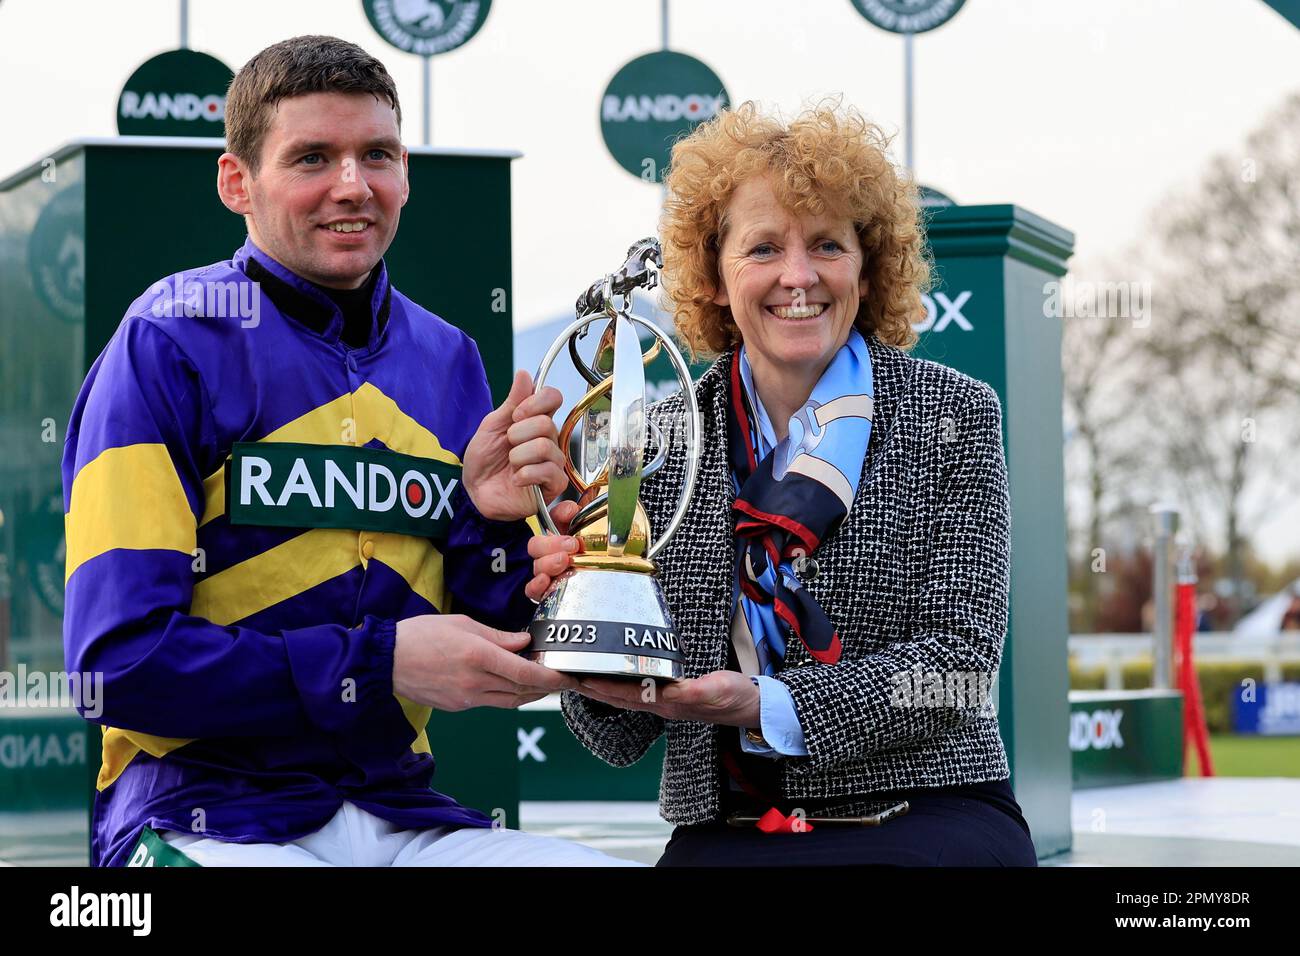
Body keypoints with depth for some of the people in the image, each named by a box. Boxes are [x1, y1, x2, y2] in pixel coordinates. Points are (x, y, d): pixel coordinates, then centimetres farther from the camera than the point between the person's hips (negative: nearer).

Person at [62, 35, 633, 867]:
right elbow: (119, 659, -11)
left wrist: (500, 523, -6)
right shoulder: (168, 345, -5)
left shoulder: (447, 360, 12)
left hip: (402, 815, 5)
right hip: (206, 821, -5)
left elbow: (494, 661, 13)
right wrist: (378, 666, -13)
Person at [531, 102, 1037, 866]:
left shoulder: (952, 416, 4)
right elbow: (622, 740, 7)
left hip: (925, 812, -1)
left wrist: (768, 708, -18)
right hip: (727, 829, 1)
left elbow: (957, 659, -5)